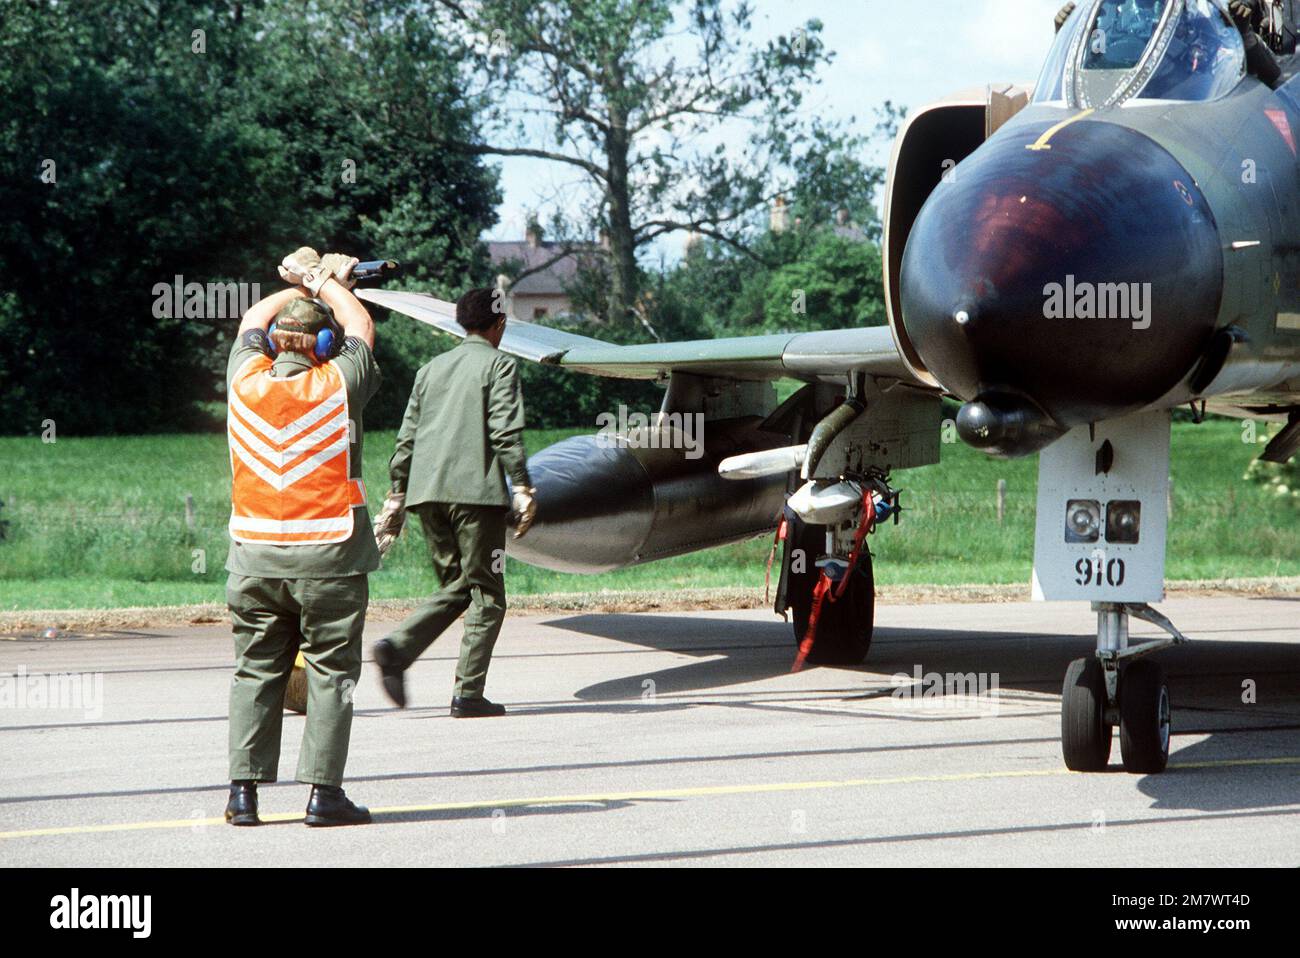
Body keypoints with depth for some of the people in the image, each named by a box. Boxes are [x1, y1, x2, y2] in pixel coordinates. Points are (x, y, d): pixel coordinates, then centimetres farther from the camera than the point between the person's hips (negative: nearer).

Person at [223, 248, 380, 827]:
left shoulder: (245, 382, 1)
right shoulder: (336, 387, -7)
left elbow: (253, 322, 21)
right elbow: (361, 330, 12)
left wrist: (301, 285, 34)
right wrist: (328, 283, 27)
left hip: (255, 557, 3)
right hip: (328, 559, -3)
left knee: (256, 670, 8)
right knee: (331, 671, 2)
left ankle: (243, 790, 6)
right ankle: (323, 790, -1)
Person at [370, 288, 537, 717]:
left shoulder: (431, 369, 20)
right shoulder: (498, 365, 2)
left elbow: (406, 439, 18)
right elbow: (506, 432, -10)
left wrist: (396, 496, 21)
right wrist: (522, 489, -10)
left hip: (427, 492, 6)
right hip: (475, 489, -6)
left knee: (455, 587, 15)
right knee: (486, 595, 1)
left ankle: (397, 648, -9)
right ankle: (468, 694, -5)